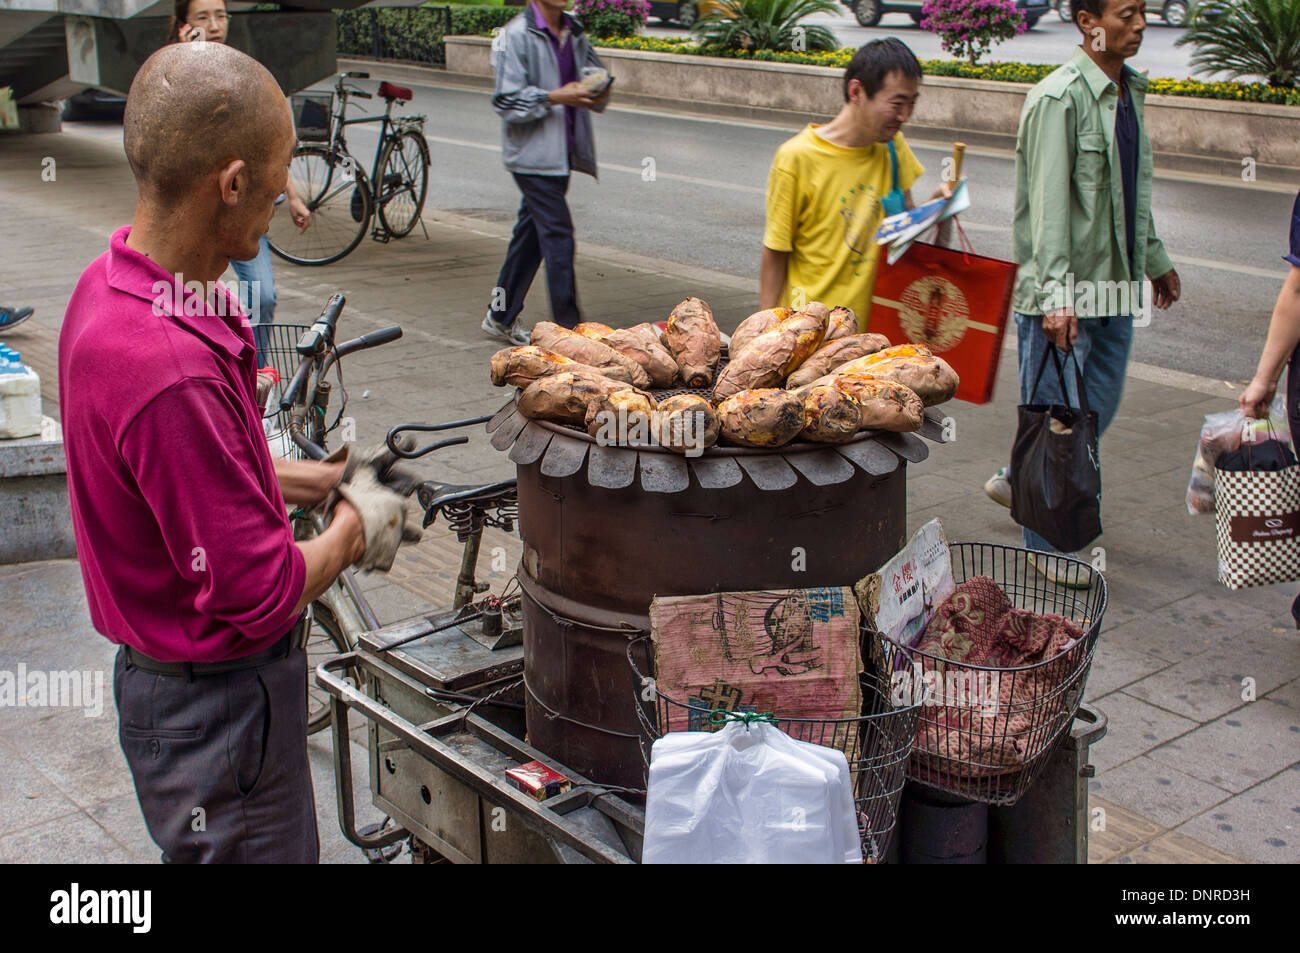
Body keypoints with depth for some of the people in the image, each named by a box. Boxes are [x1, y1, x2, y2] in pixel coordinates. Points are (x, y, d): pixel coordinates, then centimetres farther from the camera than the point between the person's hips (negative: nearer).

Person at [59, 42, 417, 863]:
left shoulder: (111, 286, -2)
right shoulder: (172, 370, -34)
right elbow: (259, 594, -27)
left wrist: (304, 479, 8)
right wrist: (357, 529, -10)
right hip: (218, 705, -9)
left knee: (290, 847, 26)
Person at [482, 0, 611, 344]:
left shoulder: (575, 33, 12)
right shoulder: (517, 35, -9)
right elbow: (506, 100, -13)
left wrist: (598, 92, -5)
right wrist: (555, 97, -23)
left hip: (562, 154, 7)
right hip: (533, 154, -7)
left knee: (531, 234, 13)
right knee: (558, 235, -10)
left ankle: (500, 317, 24)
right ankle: (567, 328, -5)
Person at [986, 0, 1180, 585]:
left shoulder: (1130, 91, 12)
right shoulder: (1059, 98, -15)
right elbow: (1048, 202, -20)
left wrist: (1154, 259, 27)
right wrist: (1055, 294, -26)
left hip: (1115, 285, 9)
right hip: (1064, 294, -9)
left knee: (1099, 405, 15)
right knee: (1056, 413, 0)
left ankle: (1018, 482, 36)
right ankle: (1046, 543, 14)